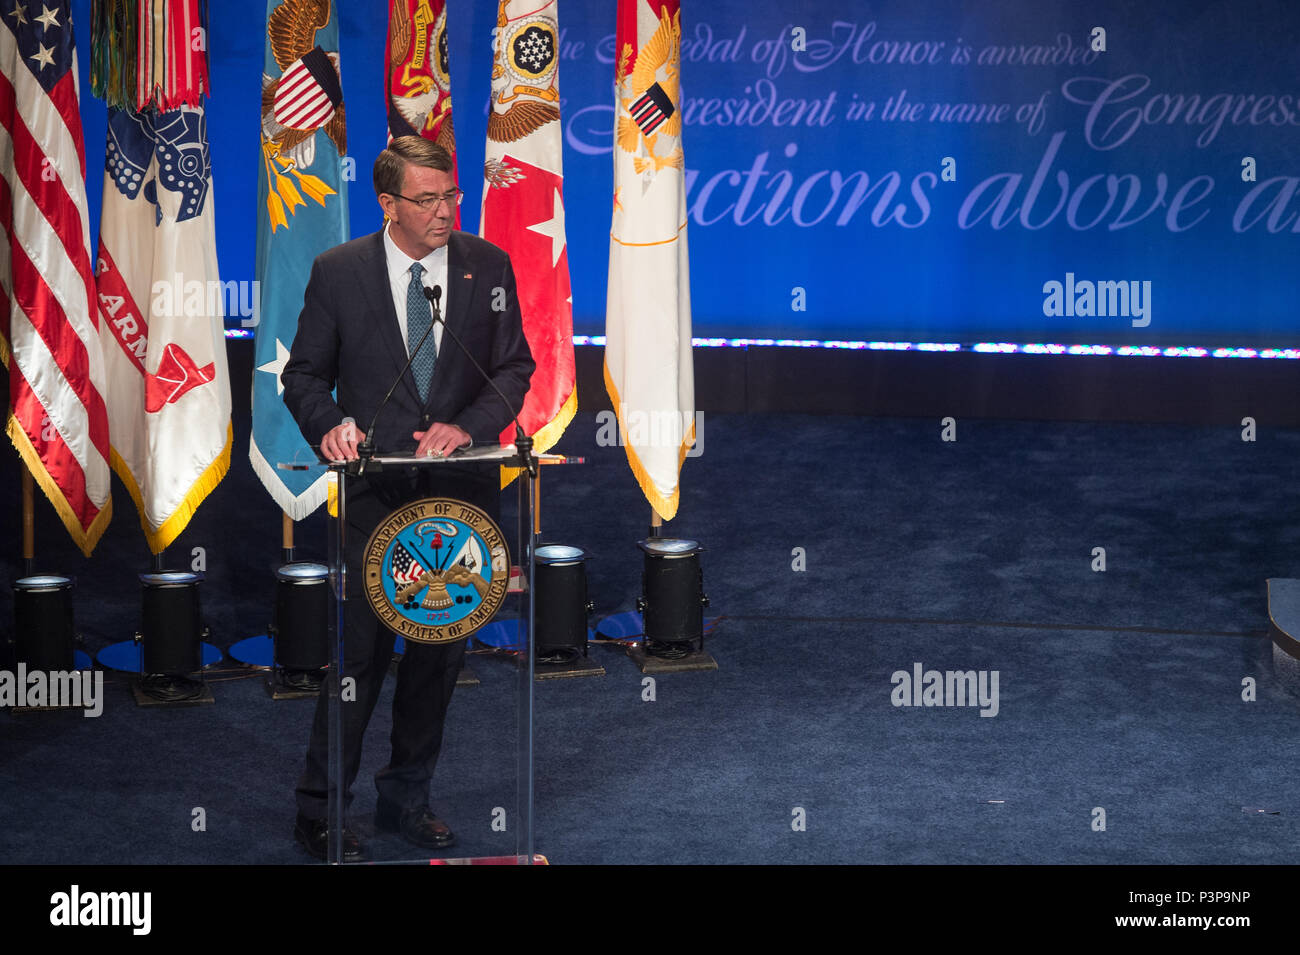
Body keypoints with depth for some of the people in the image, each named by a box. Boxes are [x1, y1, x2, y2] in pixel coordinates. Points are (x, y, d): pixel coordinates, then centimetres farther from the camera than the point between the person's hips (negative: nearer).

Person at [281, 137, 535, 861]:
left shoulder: (488, 265, 3)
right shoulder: (338, 272, -2)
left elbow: (514, 367, 2)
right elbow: (305, 374, 4)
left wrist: (467, 426, -16)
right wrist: (329, 425, -17)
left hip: (461, 490, 3)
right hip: (377, 493, -3)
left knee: (441, 650, 11)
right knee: (361, 650, -5)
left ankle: (407, 799, 26)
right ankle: (320, 809, 7)